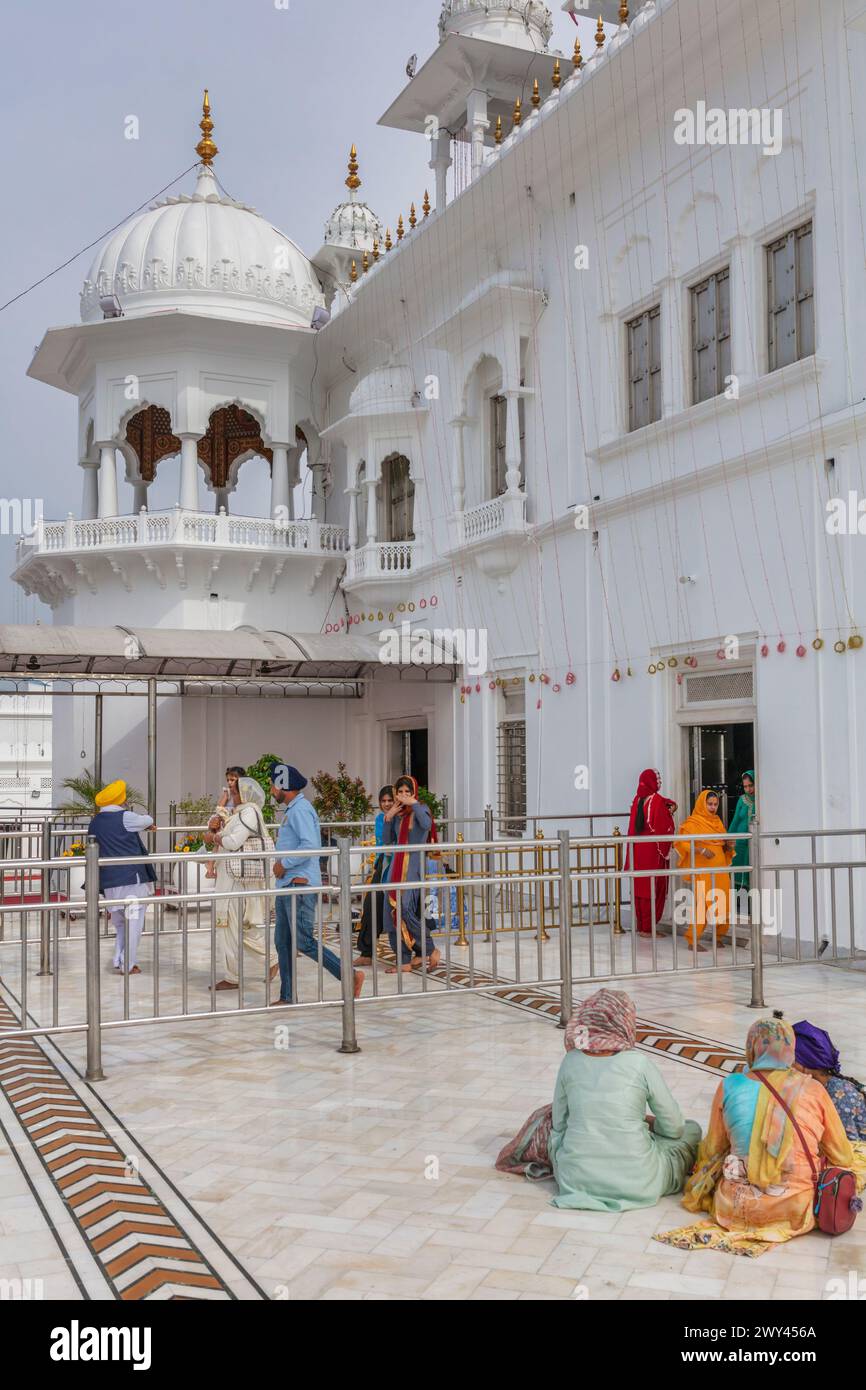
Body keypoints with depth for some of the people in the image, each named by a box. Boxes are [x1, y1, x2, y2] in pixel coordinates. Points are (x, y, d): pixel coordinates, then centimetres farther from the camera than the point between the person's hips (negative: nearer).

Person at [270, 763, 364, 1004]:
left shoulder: (300, 809, -14)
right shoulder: (292, 810, 18)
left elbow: (310, 846, -24)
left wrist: (284, 864, -16)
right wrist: (281, 864, 10)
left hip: (299, 886, -10)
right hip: (287, 885, 10)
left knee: (304, 941, -10)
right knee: (283, 942, 10)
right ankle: (286, 998, 15)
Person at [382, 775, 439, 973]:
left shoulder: (421, 808, -4)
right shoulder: (397, 813, 13)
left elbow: (427, 825, -26)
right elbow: (388, 840, 11)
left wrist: (413, 803, -22)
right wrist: (388, 817, 0)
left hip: (414, 866, -7)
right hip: (398, 866, 7)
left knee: (405, 909, -16)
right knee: (395, 912, 4)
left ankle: (430, 950, -3)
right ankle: (404, 960, 9)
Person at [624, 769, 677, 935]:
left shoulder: (637, 799, 6)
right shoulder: (657, 801, -14)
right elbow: (665, 828, -16)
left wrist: (670, 805, 6)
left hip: (637, 850, 7)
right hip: (653, 852, -7)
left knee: (640, 887, 13)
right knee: (653, 890, -1)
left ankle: (640, 925, 19)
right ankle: (648, 928, 1)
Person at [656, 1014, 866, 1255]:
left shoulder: (730, 1086, -7)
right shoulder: (813, 1090, -8)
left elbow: (713, 1149, 5)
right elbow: (842, 1156, 4)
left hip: (736, 1208, 3)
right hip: (797, 1210, -3)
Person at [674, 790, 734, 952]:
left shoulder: (718, 821, 17)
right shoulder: (693, 822, -4)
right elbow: (681, 842, -15)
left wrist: (728, 846, 3)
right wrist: (701, 850, -24)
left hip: (720, 868, 7)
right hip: (702, 870, -7)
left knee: (724, 904, 3)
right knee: (702, 904, -11)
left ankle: (720, 937, 21)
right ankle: (693, 941, -4)